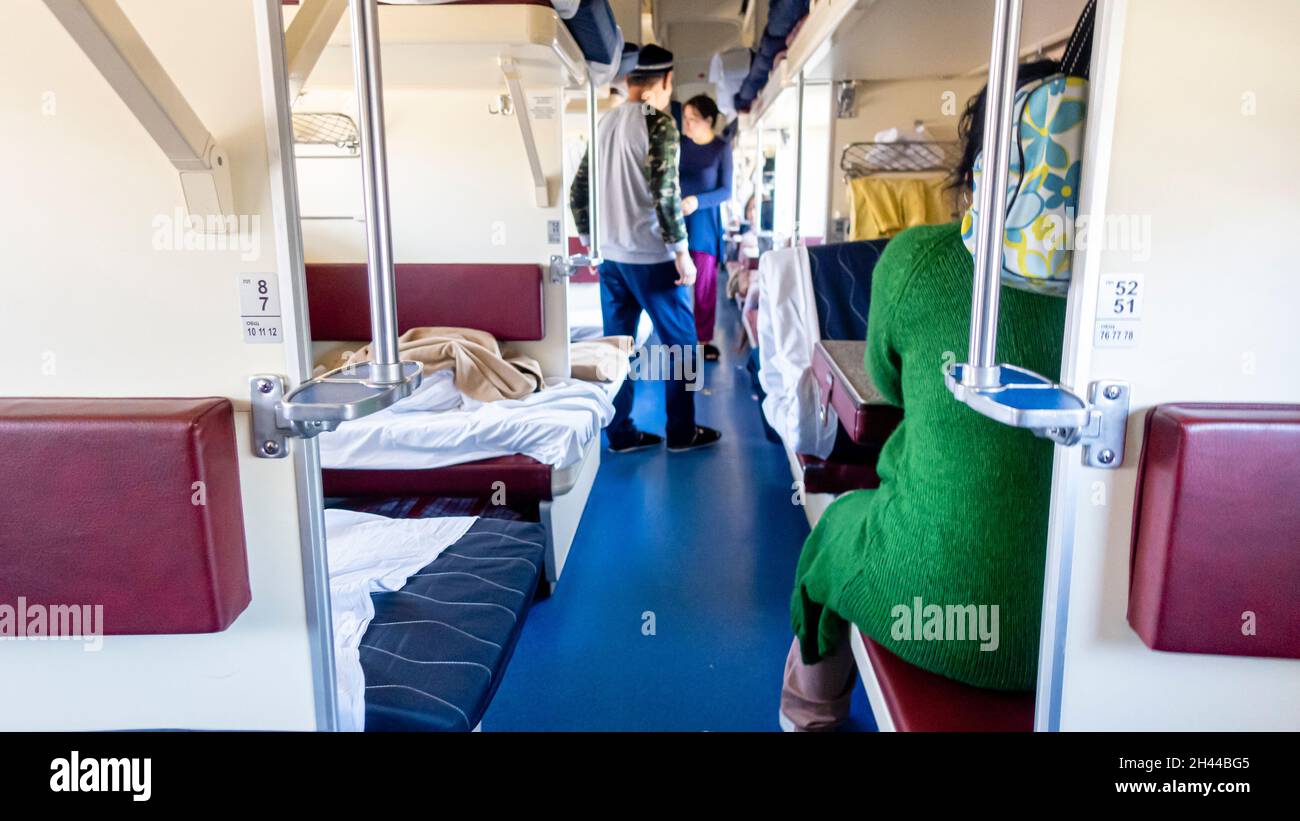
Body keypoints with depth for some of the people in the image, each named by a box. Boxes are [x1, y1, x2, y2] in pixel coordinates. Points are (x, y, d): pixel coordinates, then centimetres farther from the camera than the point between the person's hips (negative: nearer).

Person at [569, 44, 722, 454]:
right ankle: (681, 432, 13)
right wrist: (682, 251, -14)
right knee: (681, 343, 6)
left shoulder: (605, 123, 10)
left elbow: (578, 192, 13)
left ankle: (620, 433, 17)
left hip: (611, 258, 7)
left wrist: (589, 242, 21)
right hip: (651, 257, -7)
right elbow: (664, 194, -19)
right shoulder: (658, 123, -11)